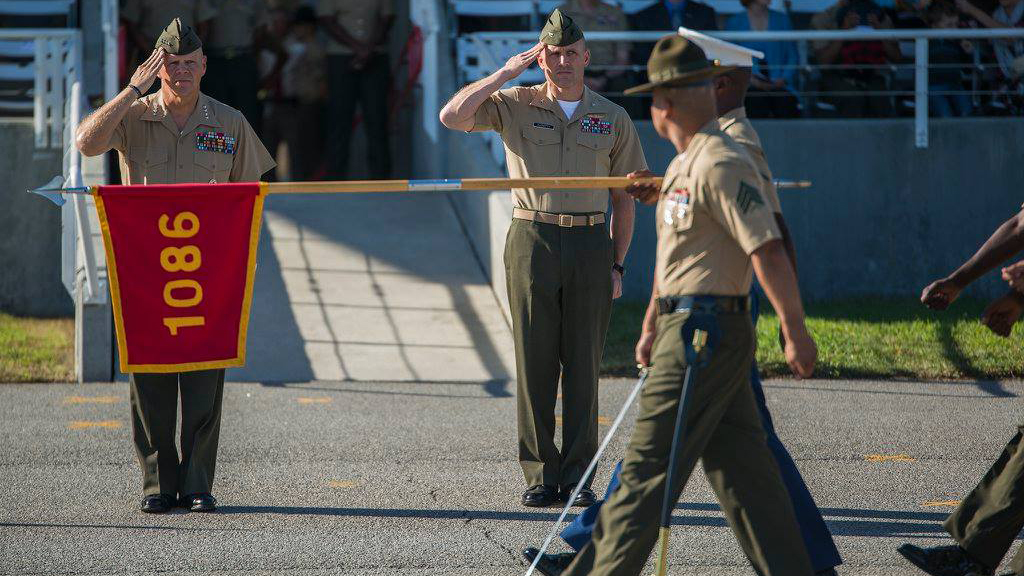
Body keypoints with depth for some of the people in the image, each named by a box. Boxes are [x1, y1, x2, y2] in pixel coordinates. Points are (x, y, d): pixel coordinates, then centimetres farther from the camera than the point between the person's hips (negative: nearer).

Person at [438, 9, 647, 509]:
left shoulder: (613, 119, 9)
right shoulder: (515, 106, 5)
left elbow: (623, 197, 12)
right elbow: (451, 116, -10)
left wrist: (617, 263, 5)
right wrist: (505, 73, -10)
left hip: (590, 244, 1)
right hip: (533, 239, -1)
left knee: (584, 364, 1)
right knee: (535, 361, -1)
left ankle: (578, 475, 6)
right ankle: (540, 474, 3)